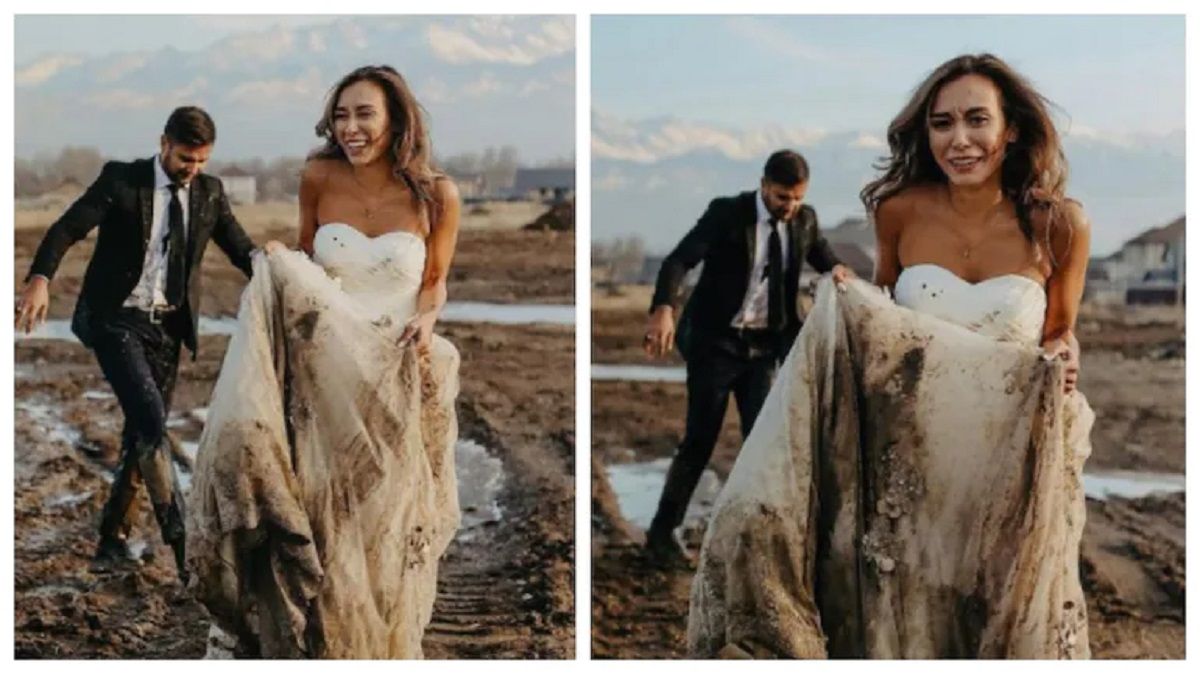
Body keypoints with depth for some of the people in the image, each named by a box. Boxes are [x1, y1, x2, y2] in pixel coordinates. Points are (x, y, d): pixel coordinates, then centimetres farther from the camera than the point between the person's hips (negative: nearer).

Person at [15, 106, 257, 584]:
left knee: (143, 431, 10)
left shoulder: (210, 192, 4)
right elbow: (67, 228, -15)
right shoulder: (121, 180, -8)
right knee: (151, 423, -17)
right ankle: (182, 543, -15)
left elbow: (240, 250, 6)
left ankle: (114, 535, 25)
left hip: (168, 326, 5)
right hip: (117, 321, -5)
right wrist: (40, 278, -32)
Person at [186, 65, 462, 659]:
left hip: (397, 380, 0)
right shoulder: (319, 176, -5)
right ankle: (319, 644, 24)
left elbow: (435, 280, 5)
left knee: (386, 528, 10)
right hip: (325, 375, 0)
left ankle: (383, 647, 30)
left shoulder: (436, 194, -8)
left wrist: (426, 320, -14)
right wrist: (279, 269, -12)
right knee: (321, 525, 4)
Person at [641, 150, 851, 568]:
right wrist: (663, 309, -41)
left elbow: (817, 247, 23)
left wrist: (834, 268, -1)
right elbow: (680, 260, -24)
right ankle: (662, 532, 11)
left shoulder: (805, 219, 1)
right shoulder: (726, 213, -14)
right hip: (715, 341, -5)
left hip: (763, 344, 5)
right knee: (700, 440, -2)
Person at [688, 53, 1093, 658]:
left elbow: (1061, 332, 7)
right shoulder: (899, 209, -7)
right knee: (900, 610, 9)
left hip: (1012, 453, 0)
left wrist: (1065, 357, -14)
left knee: (1005, 614, 12)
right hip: (908, 442, 1)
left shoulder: (1059, 224, -8)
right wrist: (848, 312, -9)